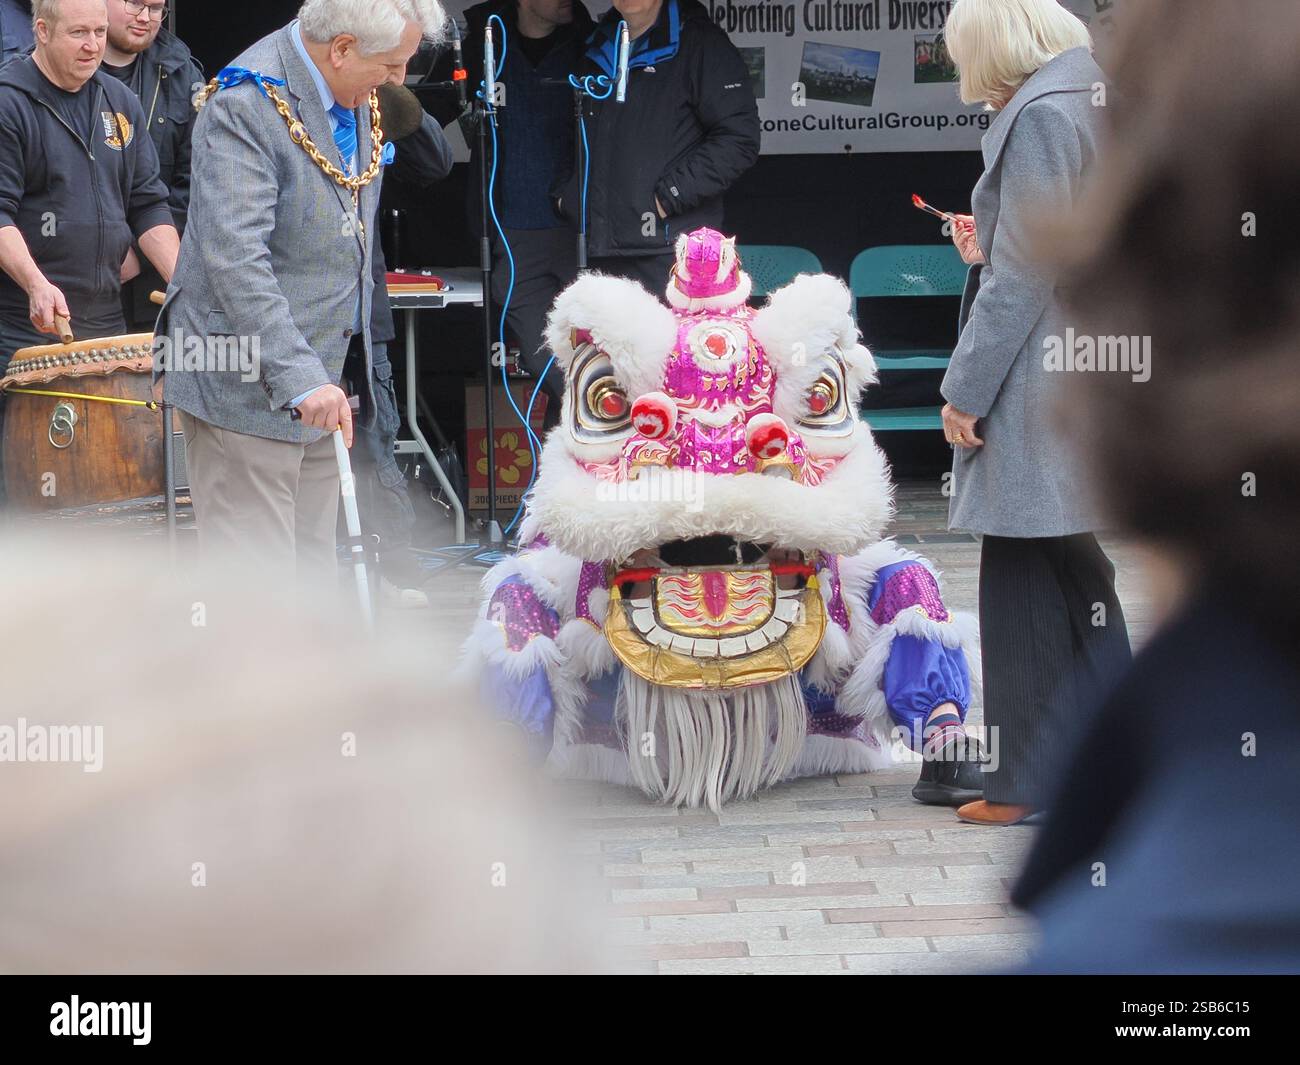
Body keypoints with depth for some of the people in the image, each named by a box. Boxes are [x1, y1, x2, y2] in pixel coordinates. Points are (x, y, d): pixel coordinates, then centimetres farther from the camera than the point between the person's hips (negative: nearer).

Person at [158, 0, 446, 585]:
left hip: (321, 375, 9)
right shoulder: (245, 107, -21)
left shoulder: (353, 98, 7)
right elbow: (235, 260, -29)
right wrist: (299, 379, -35)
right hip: (249, 384, -9)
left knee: (311, 570, 13)